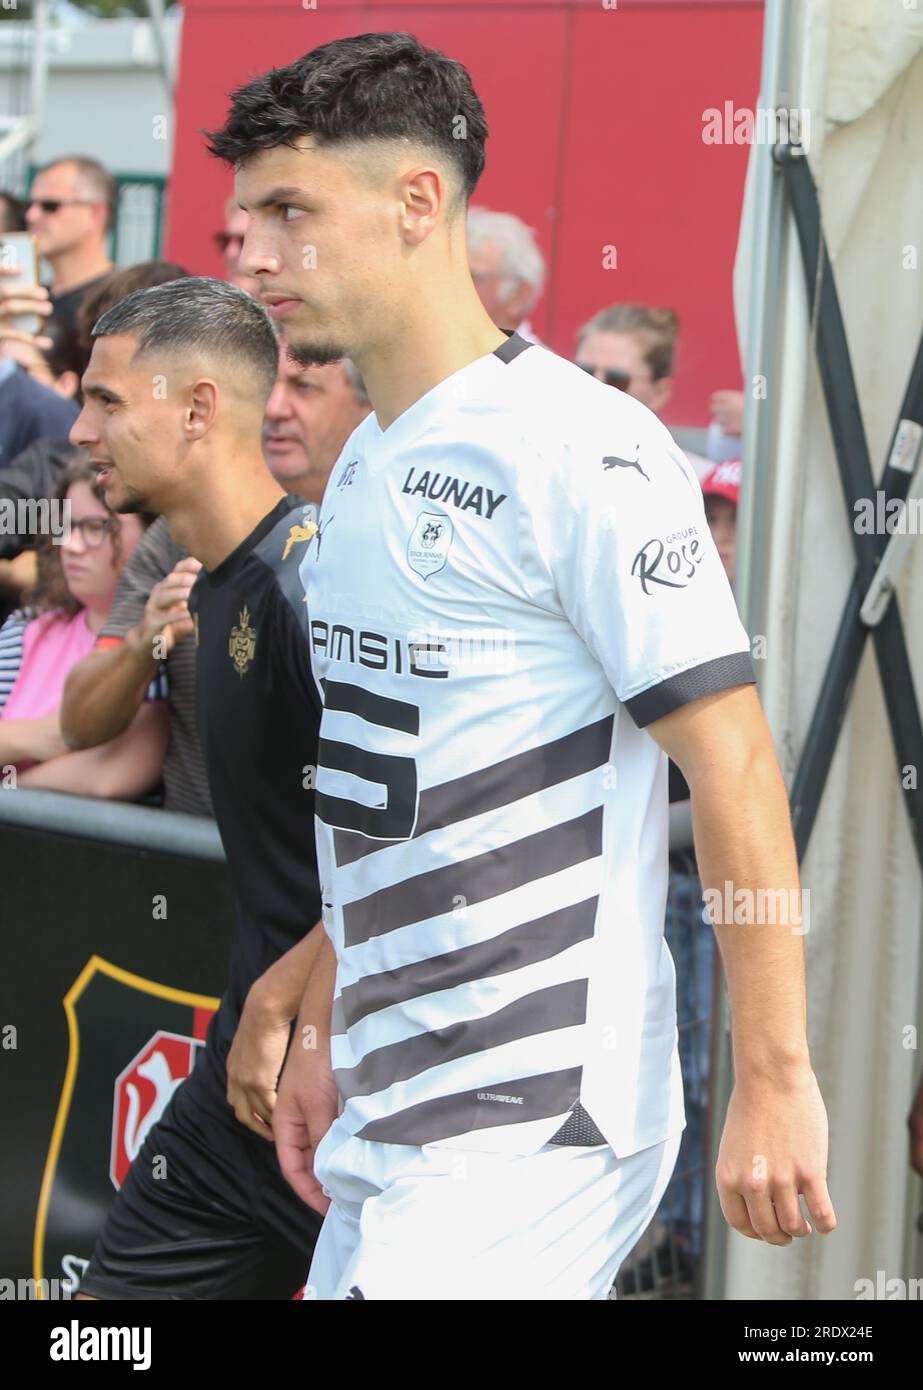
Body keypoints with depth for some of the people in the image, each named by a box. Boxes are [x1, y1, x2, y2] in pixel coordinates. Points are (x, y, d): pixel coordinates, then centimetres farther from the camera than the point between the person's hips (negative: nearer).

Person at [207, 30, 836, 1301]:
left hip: (532, 1133, -8)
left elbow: (734, 768, -16)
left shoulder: (580, 453, -14)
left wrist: (774, 1084, -18)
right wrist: (321, 1030, 20)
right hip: (382, 1128, 8)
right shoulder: (362, 468, 13)